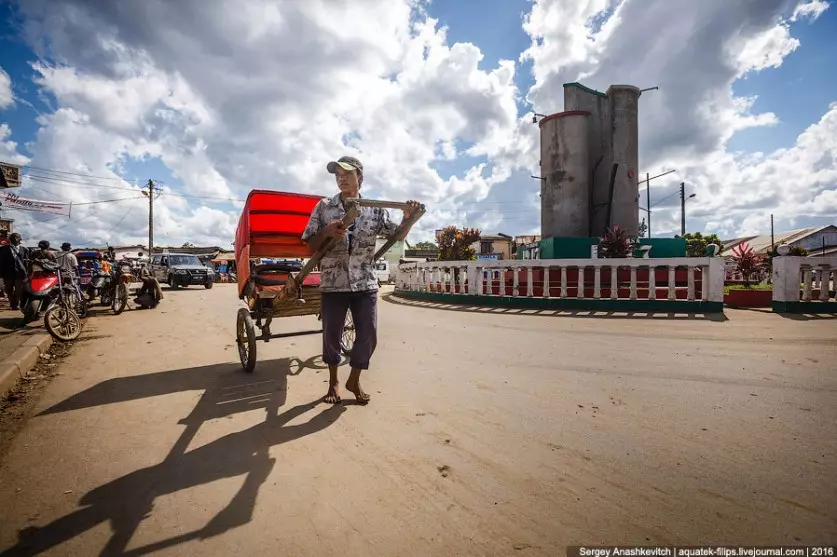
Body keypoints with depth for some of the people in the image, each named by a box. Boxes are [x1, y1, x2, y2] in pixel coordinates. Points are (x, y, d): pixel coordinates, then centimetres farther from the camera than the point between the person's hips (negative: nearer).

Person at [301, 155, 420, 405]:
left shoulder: (375, 209, 5)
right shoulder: (323, 207, 3)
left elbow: (398, 235, 8)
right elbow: (311, 246, 3)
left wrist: (409, 218, -11)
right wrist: (327, 232, -16)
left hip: (366, 283, 1)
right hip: (333, 283, -1)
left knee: (368, 335, 2)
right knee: (331, 335, 7)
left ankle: (354, 381, 24)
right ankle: (333, 382, 30)